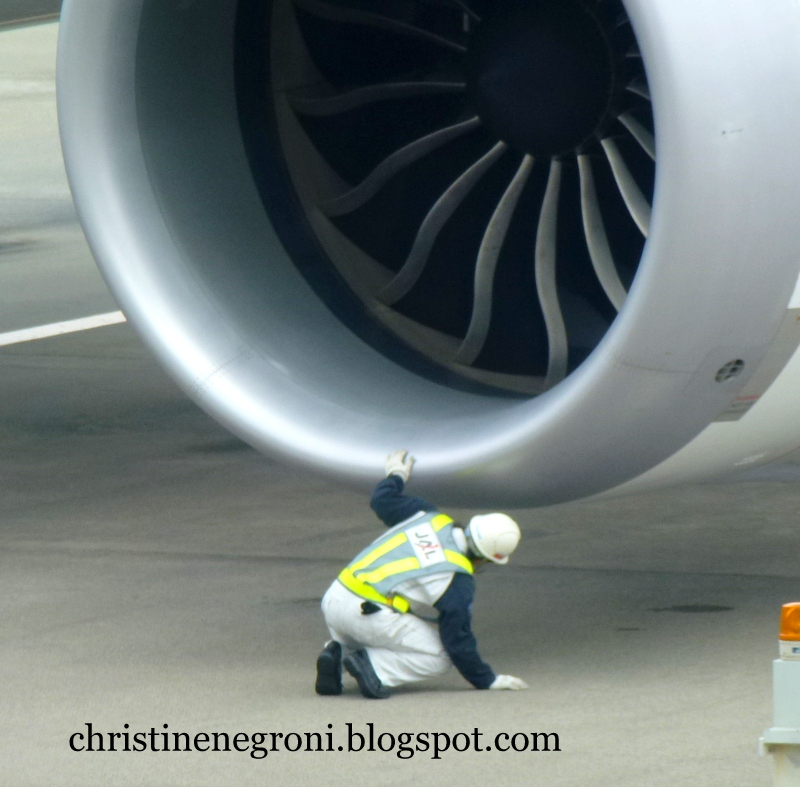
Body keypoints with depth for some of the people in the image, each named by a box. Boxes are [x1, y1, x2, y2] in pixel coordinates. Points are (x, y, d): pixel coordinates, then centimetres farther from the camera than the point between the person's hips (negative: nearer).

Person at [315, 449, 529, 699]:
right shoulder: (458, 582, -7)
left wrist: (395, 474, 43)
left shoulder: (428, 516, 7)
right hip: (369, 615, -7)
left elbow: (382, 500, 20)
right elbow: (458, 642, -1)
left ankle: (339, 653, 4)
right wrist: (489, 680, 12)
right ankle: (373, 666, -16)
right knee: (440, 657, 3)